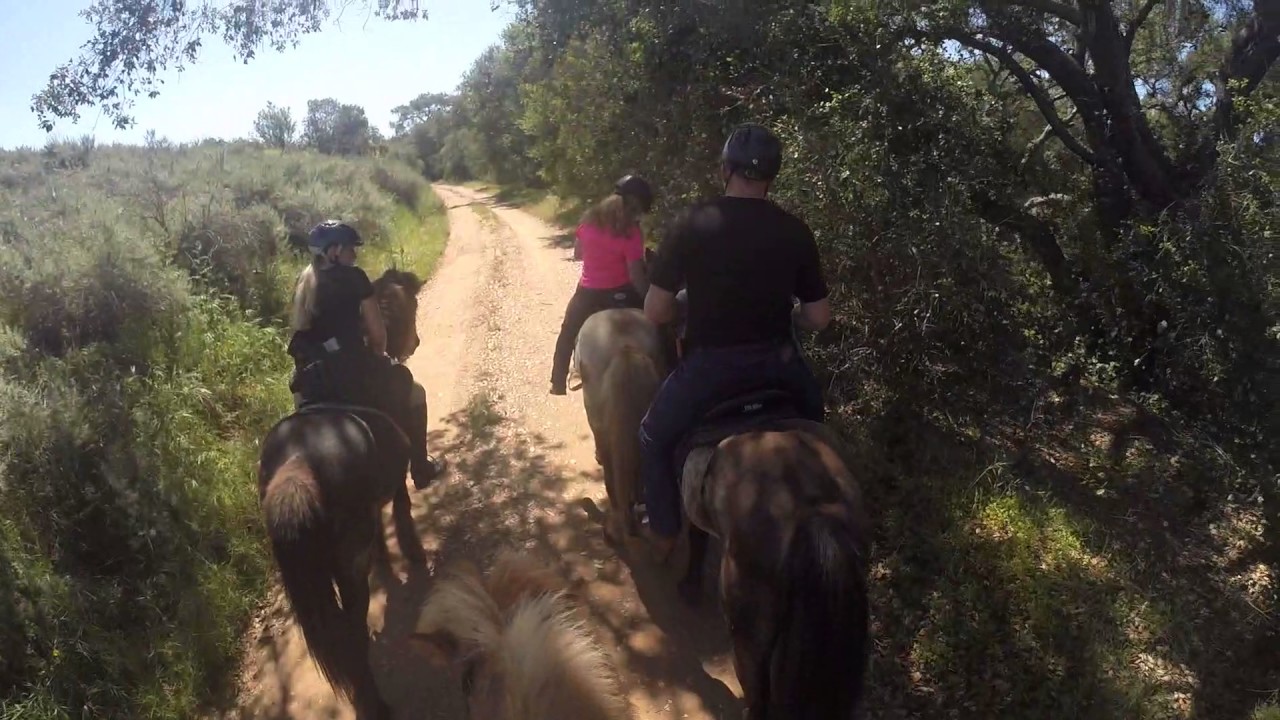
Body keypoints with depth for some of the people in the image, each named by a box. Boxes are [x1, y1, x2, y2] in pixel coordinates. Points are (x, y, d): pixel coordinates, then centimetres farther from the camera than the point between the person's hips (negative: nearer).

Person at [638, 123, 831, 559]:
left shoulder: (692, 224, -11)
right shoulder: (795, 231, -4)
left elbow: (654, 313, -10)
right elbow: (819, 318, -1)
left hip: (709, 364, -3)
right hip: (776, 361, 3)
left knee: (654, 438, 21)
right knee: (812, 421, 34)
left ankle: (664, 535, 26)